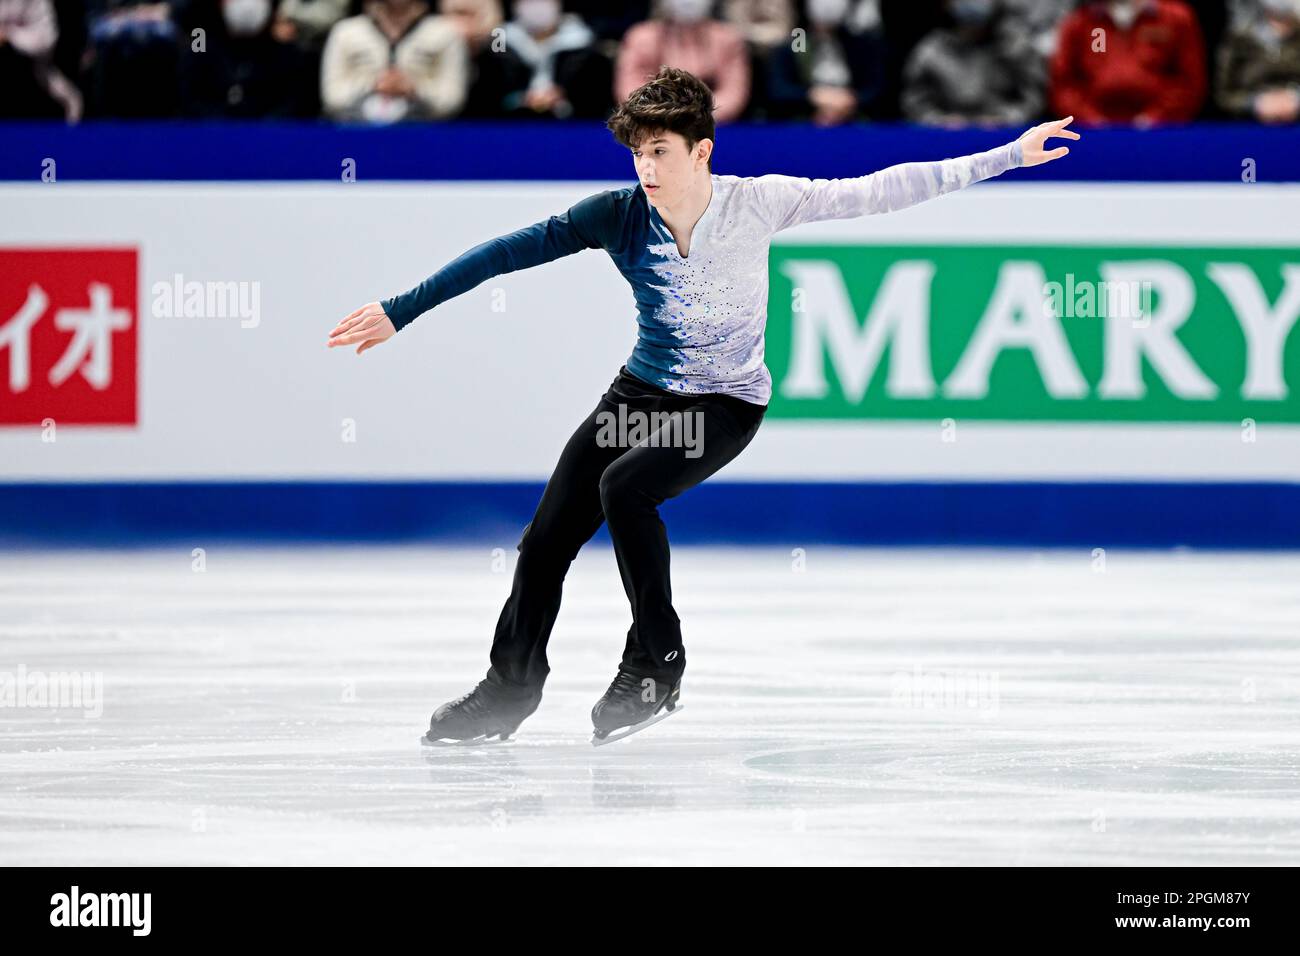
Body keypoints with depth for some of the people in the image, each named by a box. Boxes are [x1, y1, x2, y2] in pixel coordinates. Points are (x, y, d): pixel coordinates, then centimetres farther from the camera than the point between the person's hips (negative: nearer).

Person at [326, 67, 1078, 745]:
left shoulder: (758, 202, -16)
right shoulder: (620, 214, -13)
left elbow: (876, 194, -13)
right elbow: (509, 253, -14)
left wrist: (1008, 156, -14)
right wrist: (399, 312, -17)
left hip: (727, 404, -4)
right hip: (642, 392, 4)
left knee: (625, 487, -29)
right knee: (547, 539, -1)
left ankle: (659, 663, -11)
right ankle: (512, 690, 20)